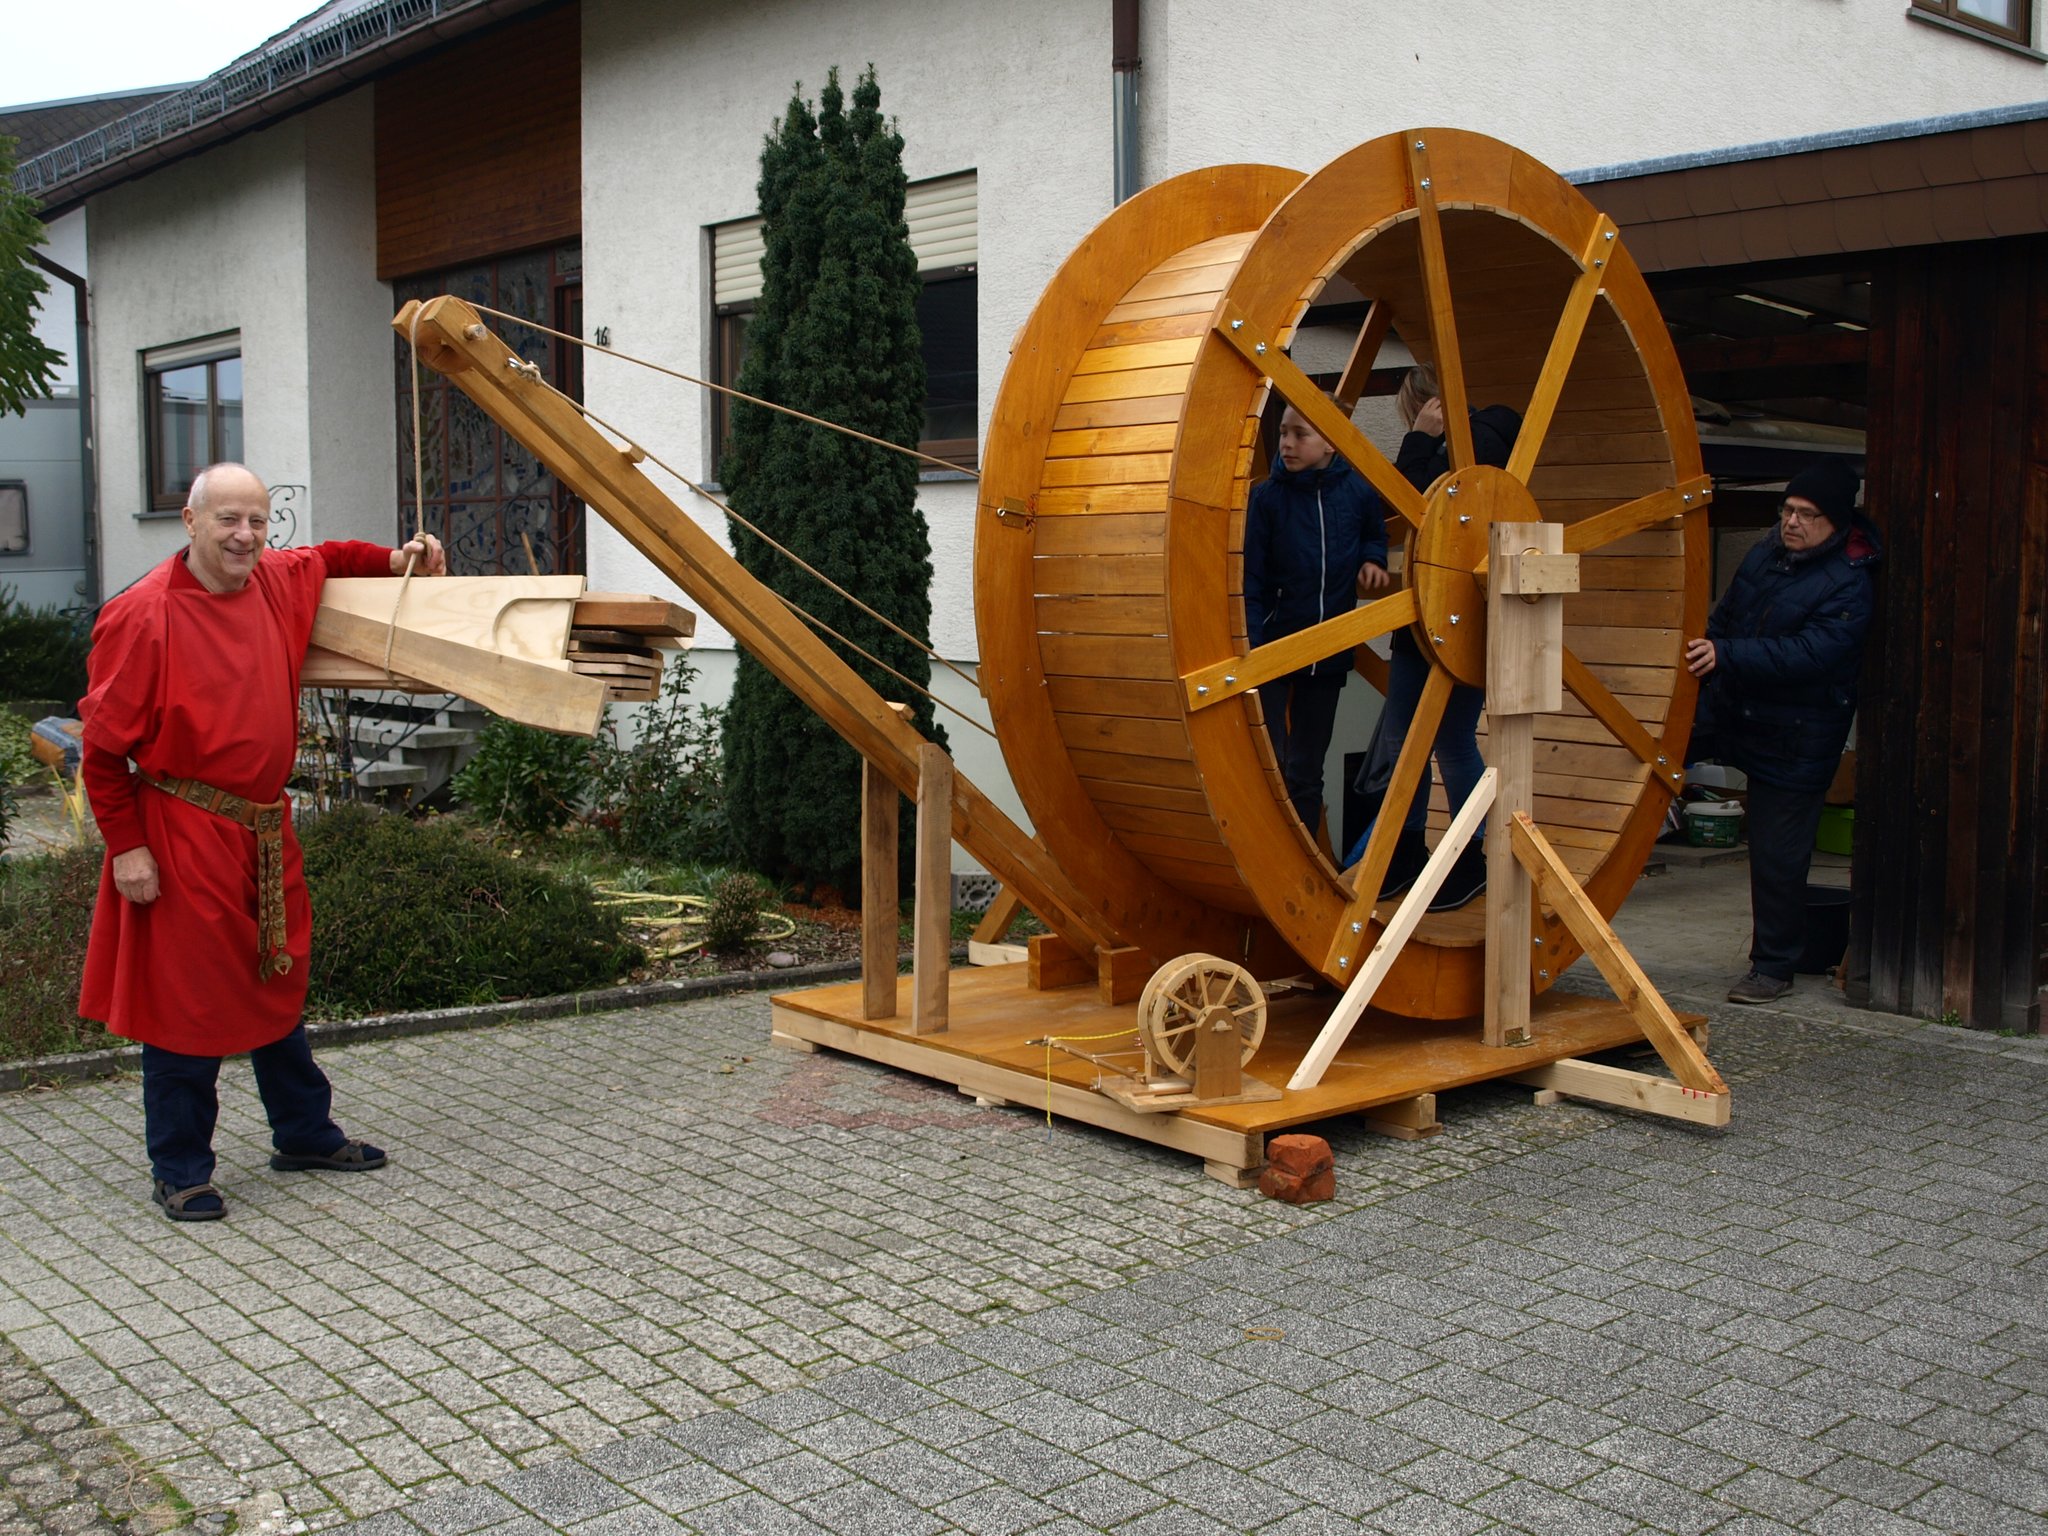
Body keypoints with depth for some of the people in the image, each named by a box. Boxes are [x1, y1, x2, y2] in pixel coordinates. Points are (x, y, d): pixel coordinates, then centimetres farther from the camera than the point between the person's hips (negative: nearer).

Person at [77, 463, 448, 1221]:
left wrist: (396, 560, 11)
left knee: (278, 985, 18)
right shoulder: (144, 614, -16)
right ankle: (179, 1172, 14)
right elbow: (104, 743, -12)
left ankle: (305, 1135, 33)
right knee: (187, 998, 1)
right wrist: (125, 845, -14)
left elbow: (328, 558, 29)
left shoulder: (281, 582, 4)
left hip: (266, 829, 7)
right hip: (183, 835, -7)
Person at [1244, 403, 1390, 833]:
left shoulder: (1356, 491, -2)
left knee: (1307, 772, 12)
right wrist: (1252, 645, -18)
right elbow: (1250, 579, -9)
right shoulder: (1267, 496, -8)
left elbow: (1376, 532, 20)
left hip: (1329, 653, 3)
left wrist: (1373, 559, -2)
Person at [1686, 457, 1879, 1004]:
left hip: (1795, 740, -6)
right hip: (1731, 711, 6)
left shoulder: (1848, 587, -18)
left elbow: (1807, 655, -31)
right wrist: (1702, 659, 15)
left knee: (1778, 856, 1)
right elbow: (1724, 617, 19)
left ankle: (1774, 967, 15)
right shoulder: (1764, 555, 4)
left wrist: (1726, 656, -39)